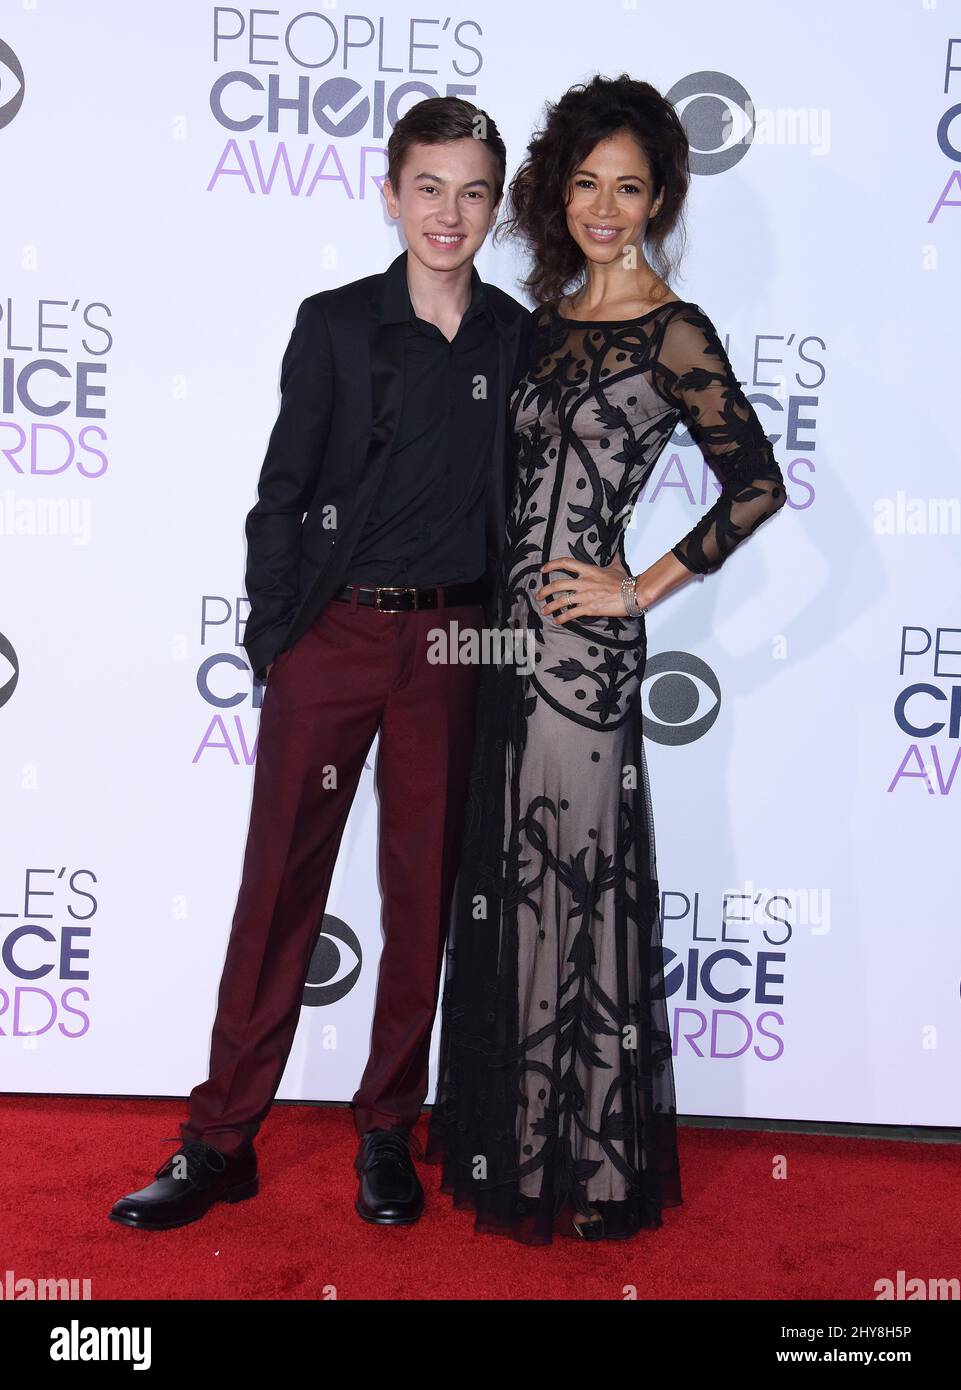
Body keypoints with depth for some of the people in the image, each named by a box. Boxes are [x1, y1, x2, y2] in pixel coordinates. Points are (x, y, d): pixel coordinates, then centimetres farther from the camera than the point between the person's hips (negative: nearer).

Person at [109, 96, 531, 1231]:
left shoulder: (519, 340, 7)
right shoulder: (334, 324, 3)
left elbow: (519, 500, 11)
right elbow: (282, 489, 2)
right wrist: (271, 633, -3)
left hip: (451, 646, 2)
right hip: (332, 636, -1)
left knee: (423, 892, 8)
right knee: (279, 886, 1)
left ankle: (387, 1135, 23)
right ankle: (220, 1143, 13)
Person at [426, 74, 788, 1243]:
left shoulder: (673, 332, -8)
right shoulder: (549, 316, 13)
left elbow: (757, 486, -14)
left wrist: (640, 590, -11)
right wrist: (508, 610, 11)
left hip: (583, 645, -7)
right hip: (513, 630, 8)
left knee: (572, 884, 0)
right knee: (508, 881, 13)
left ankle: (588, 1163, 18)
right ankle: (511, 1137, 30)